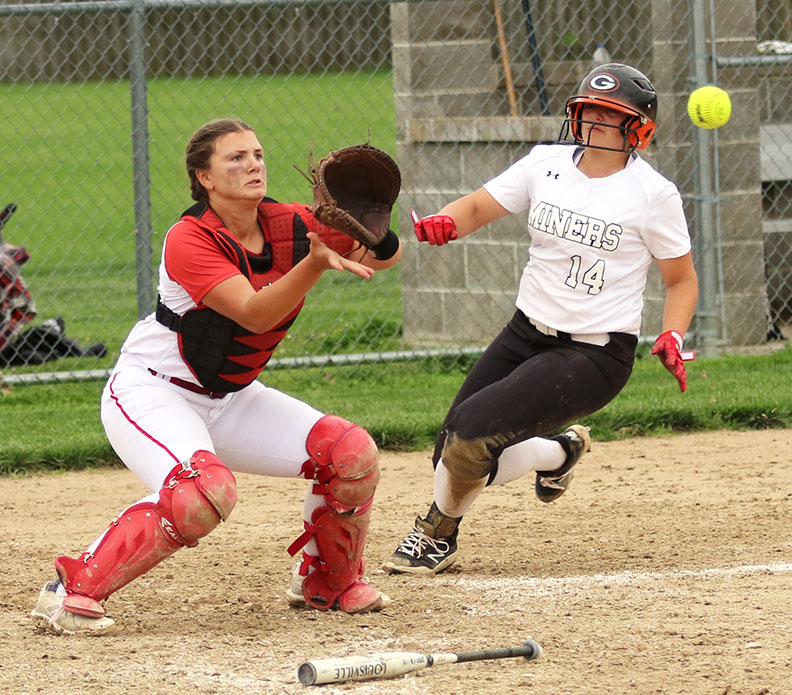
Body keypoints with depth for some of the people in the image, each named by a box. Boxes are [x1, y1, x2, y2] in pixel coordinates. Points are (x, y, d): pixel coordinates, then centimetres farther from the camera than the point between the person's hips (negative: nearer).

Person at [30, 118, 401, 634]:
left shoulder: (289, 226, -5)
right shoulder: (190, 241, -23)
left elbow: (387, 255, -6)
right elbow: (253, 313, -34)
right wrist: (316, 263, -48)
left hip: (230, 398, 7)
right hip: (150, 392, -7)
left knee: (352, 453, -5)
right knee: (205, 490, -35)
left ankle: (327, 582, 19)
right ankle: (71, 593, -25)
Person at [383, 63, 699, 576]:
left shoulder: (654, 193, -8)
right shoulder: (547, 163, 3)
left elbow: (682, 280, 1)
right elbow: (477, 207, 3)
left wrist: (673, 336, -17)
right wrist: (442, 224, -20)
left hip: (596, 355, -6)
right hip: (526, 336, 6)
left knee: (471, 433, -19)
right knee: (455, 456, -1)